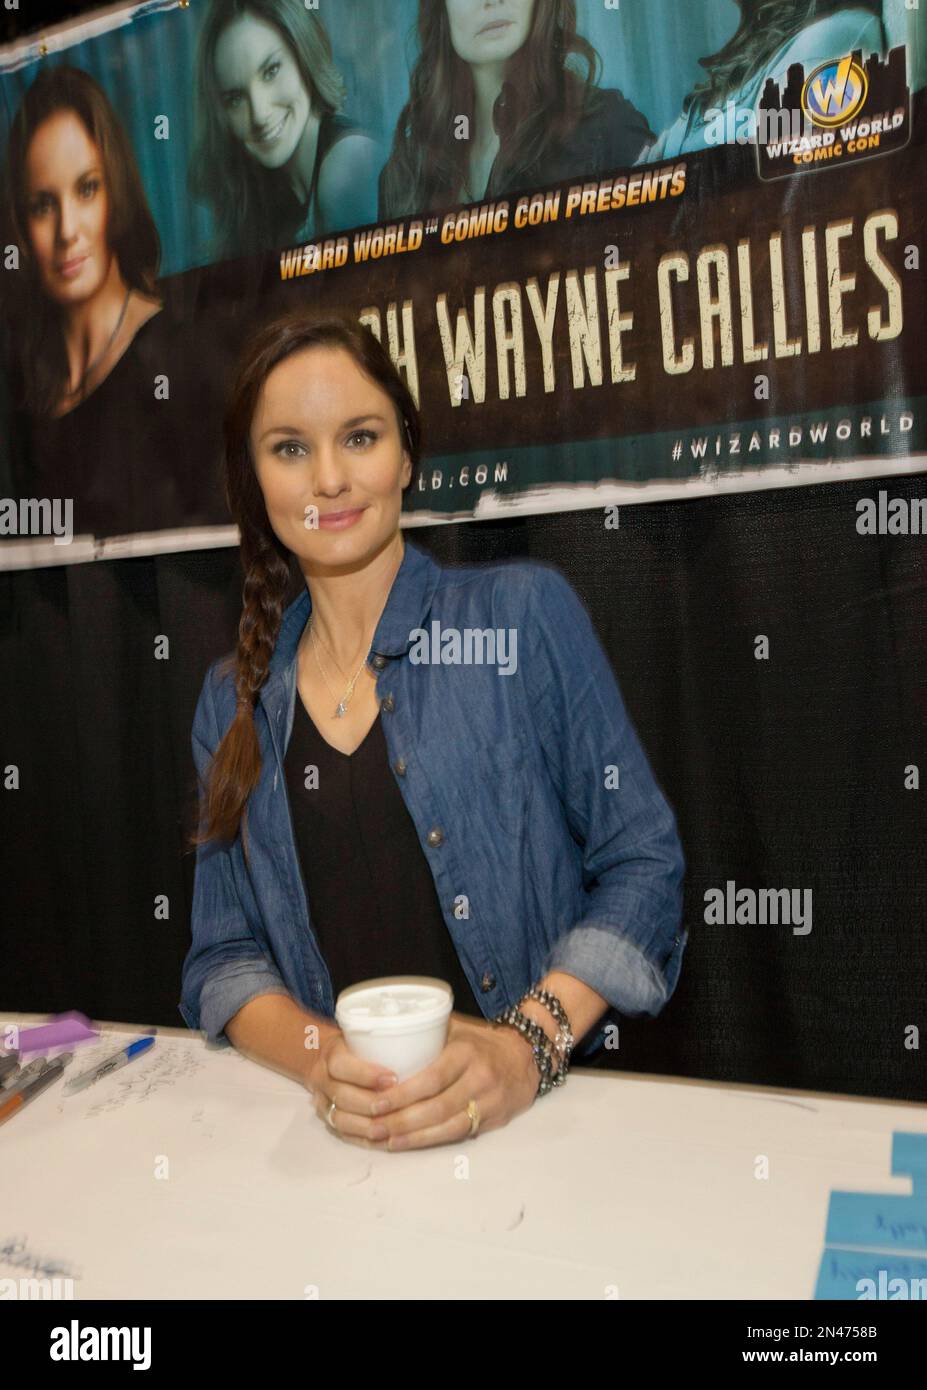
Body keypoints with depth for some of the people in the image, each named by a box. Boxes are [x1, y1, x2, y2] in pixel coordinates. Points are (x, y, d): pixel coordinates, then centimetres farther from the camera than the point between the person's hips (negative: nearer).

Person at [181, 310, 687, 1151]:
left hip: (543, 1107, -2)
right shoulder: (235, 699, 7)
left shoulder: (524, 612, -2)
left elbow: (643, 865, -3)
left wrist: (528, 1048, -16)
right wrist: (319, 1055, -13)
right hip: (339, 1127, 2)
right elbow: (223, 956, 7)